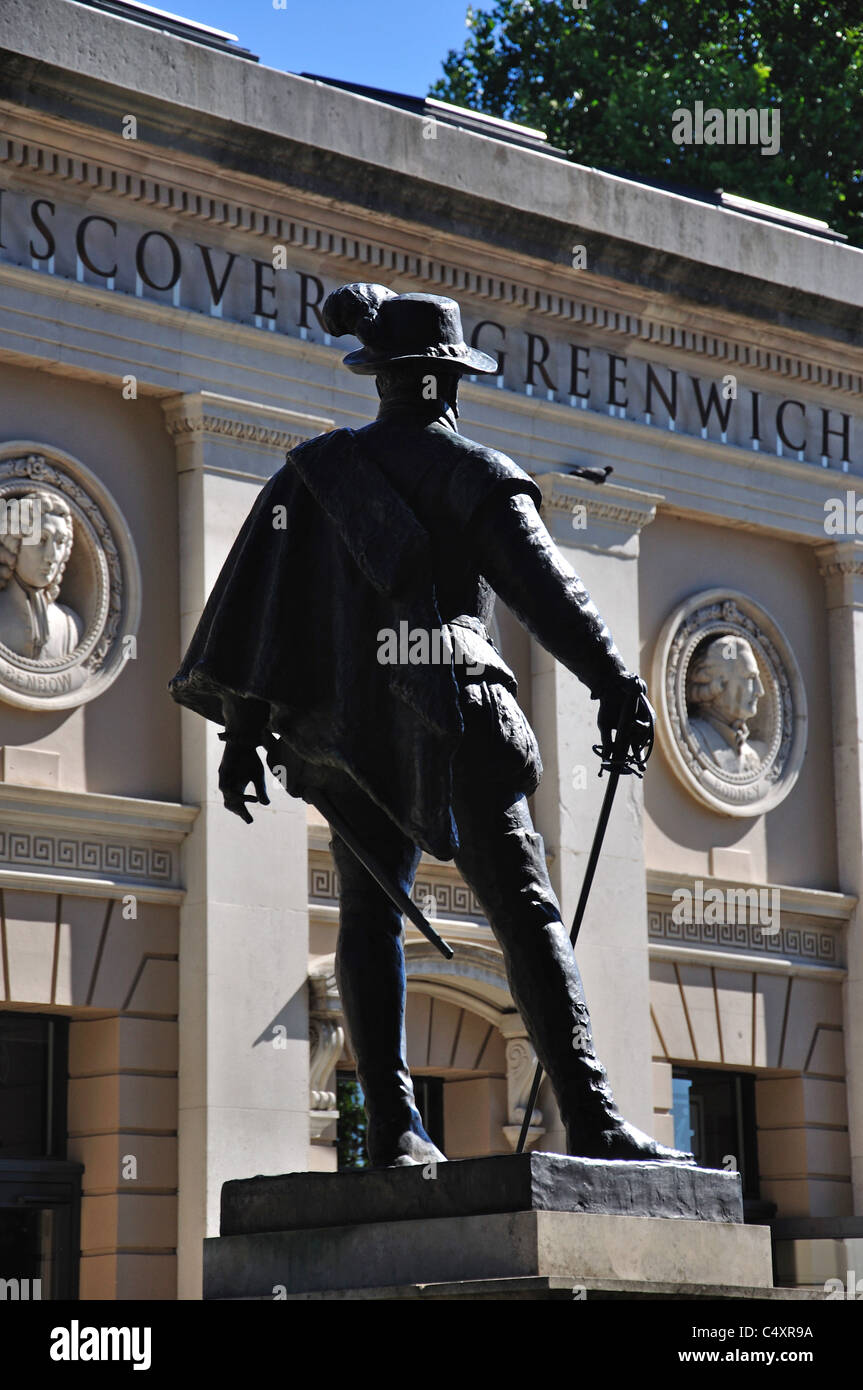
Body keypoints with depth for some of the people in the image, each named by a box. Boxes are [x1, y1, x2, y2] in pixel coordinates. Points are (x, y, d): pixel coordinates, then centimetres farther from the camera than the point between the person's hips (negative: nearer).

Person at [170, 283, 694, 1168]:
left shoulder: (314, 472, 13)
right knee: (526, 913, -9)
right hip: (447, 713, -5)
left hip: (348, 723, 5)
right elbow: (543, 586, -12)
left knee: (368, 915, 13)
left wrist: (244, 729, 11)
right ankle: (592, 1121, -19)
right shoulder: (470, 471, 0)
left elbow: (259, 597, 10)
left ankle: (391, 1123, 2)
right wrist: (615, 685, -14)